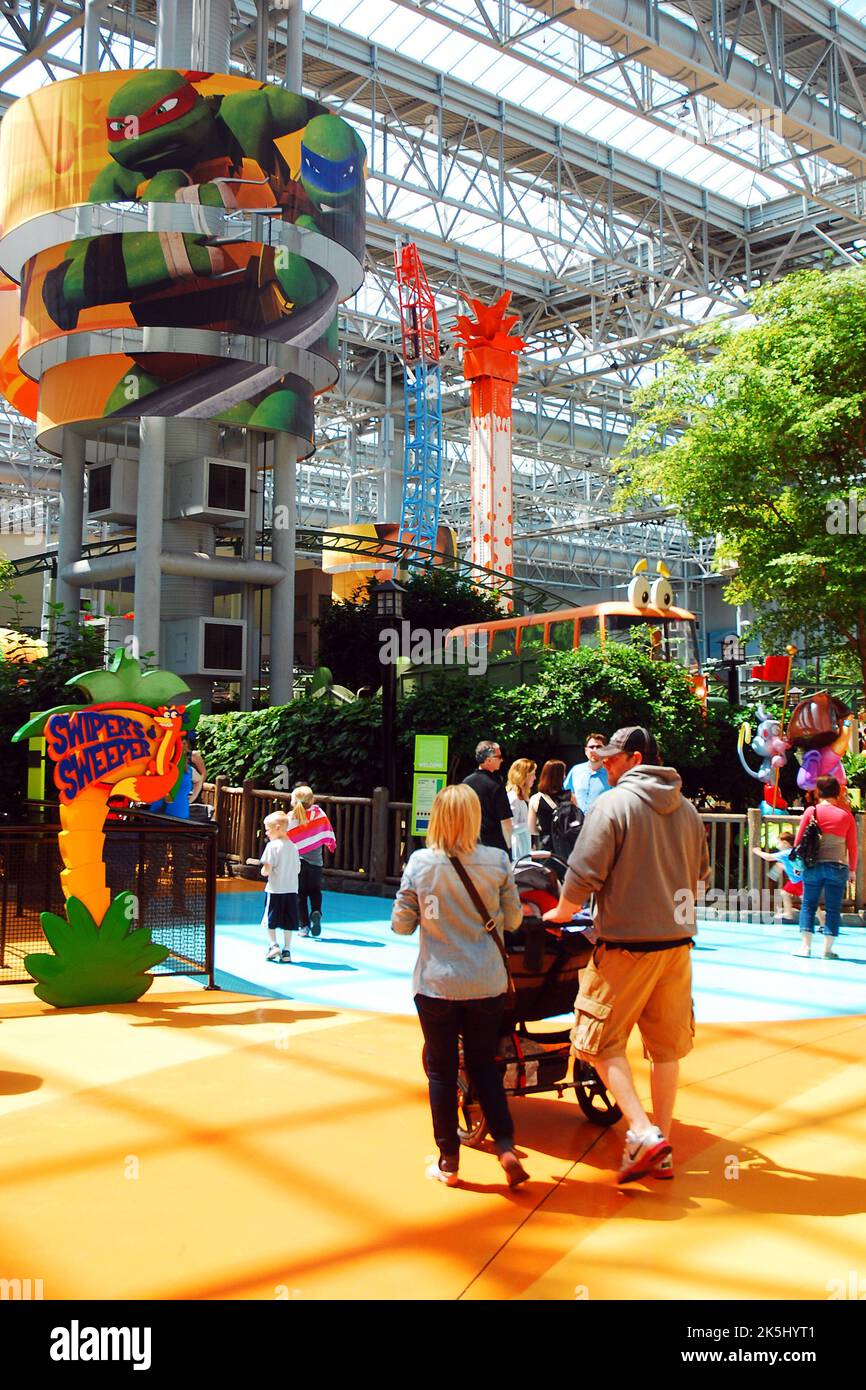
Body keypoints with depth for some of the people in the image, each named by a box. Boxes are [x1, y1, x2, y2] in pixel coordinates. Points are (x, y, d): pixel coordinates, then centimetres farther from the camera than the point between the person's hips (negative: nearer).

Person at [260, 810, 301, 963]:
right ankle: (286, 951, 10)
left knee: (271, 920, 8)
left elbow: (267, 870, -14)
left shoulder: (272, 845, -10)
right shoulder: (293, 847, 8)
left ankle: (273, 945, -2)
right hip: (291, 889, 5)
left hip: (275, 890, -5)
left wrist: (263, 871, 6)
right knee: (288, 922, 8)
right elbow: (298, 870, 10)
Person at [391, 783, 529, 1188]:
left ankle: (448, 1162, 19)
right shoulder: (497, 862, -8)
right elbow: (513, 920, 2)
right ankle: (505, 1147, 7)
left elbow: (402, 925, -3)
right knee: (484, 1065, 17)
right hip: (487, 984, 1)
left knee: (442, 1070, 12)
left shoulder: (420, 863, -9)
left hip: (436, 985, -1)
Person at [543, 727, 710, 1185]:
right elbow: (699, 871, 20)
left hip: (628, 944, -6)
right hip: (677, 941, 7)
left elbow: (584, 875, -12)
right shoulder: (687, 809, 10)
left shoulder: (612, 804, -10)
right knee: (666, 1047, 13)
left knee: (602, 1041, 4)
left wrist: (560, 913, 4)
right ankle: (662, 1152, 18)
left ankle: (643, 1133, -7)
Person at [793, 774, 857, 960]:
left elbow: (798, 839, 1)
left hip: (813, 866, 0)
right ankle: (828, 949, 5)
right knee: (833, 908, 6)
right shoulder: (846, 815, 2)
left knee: (808, 905, 9)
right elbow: (852, 846, 5)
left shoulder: (811, 811, -1)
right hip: (838, 867, 0)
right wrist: (852, 870, 14)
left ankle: (806, 946, 4)